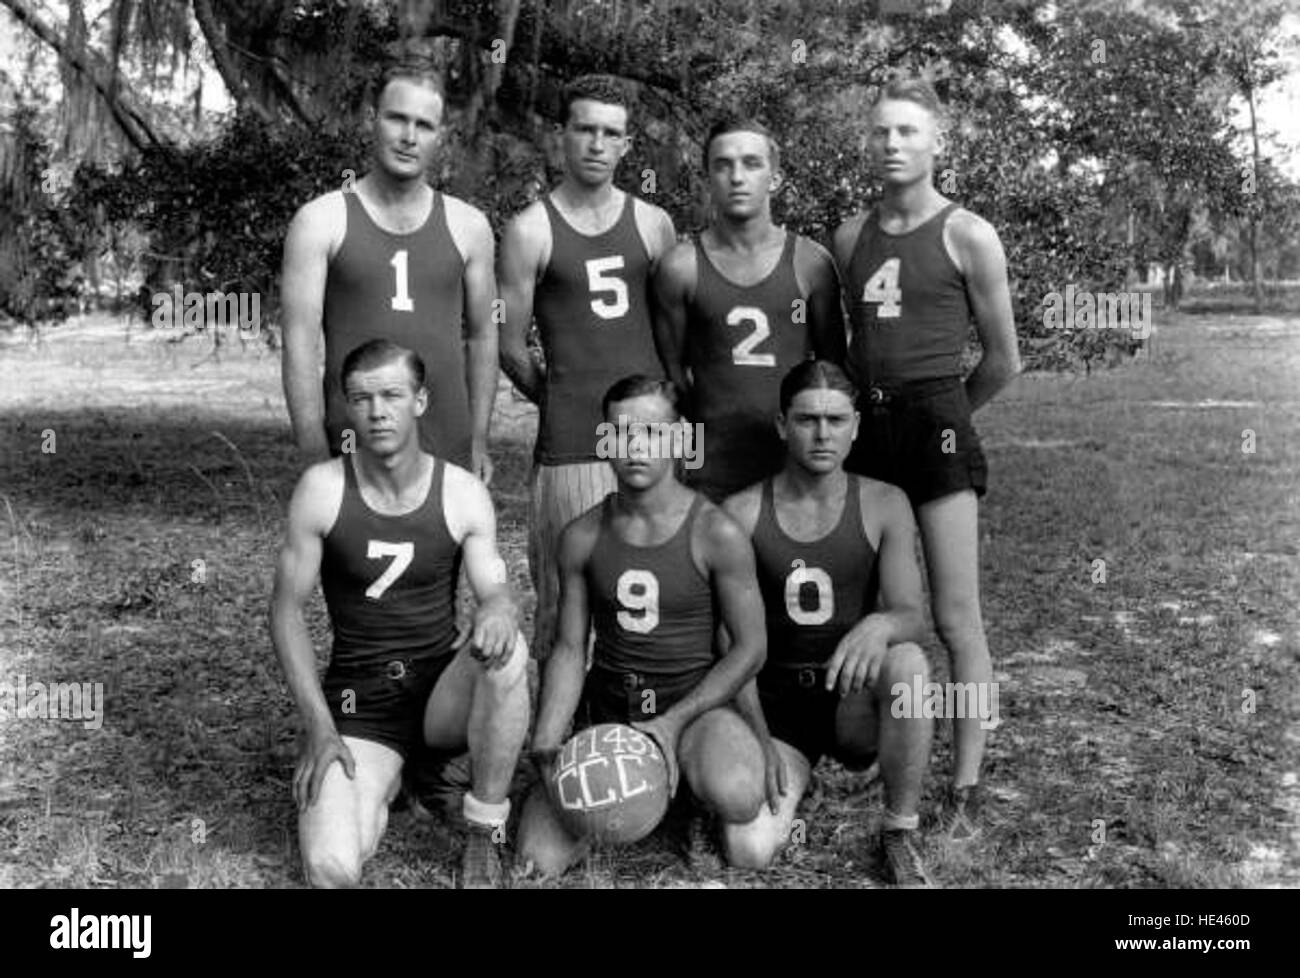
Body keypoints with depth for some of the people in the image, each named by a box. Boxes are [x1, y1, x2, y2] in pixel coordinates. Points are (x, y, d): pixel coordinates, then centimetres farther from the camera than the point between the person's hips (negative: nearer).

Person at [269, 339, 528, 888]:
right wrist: (319, 728, -12)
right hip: (358, 699, -1)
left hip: (444, 686, 1)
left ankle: (485, 831, -13)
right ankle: (383, 783, 14)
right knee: (333, 871, -23)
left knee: (506, 650, -34)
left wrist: (498, 610, -34)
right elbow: (286, 612, -4)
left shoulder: (464, 494, -6)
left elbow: (495, 591, -6)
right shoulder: (322, 489, -9)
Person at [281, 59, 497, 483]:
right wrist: (316, 457, -10)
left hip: (448, 450, 2)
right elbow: (300, 343, -4)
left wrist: (478, 441, 10)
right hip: (352, 453, -2)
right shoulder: (320, 222, 0)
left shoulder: (468, 226, 9)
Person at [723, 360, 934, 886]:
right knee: (750, 848, -24)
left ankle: (901, 834, -13)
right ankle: (790, 775, 13)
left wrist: (880, 625, -39)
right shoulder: (742, 512, -6)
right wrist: (759, 738, -14)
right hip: (776, 701, 0)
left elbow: (911, 615, -14)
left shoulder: (884, 505, -4)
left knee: (907, 662, -35)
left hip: (856, 703, 1)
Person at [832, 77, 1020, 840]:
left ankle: (966, 787, 6)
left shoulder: (967, 235, -2)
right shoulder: (852, 235, 11)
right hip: (866, 424, 5)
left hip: (937, 422, -4)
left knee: (956, 618, -2)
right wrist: (873, 406, 14)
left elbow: (1003, 362, 3)